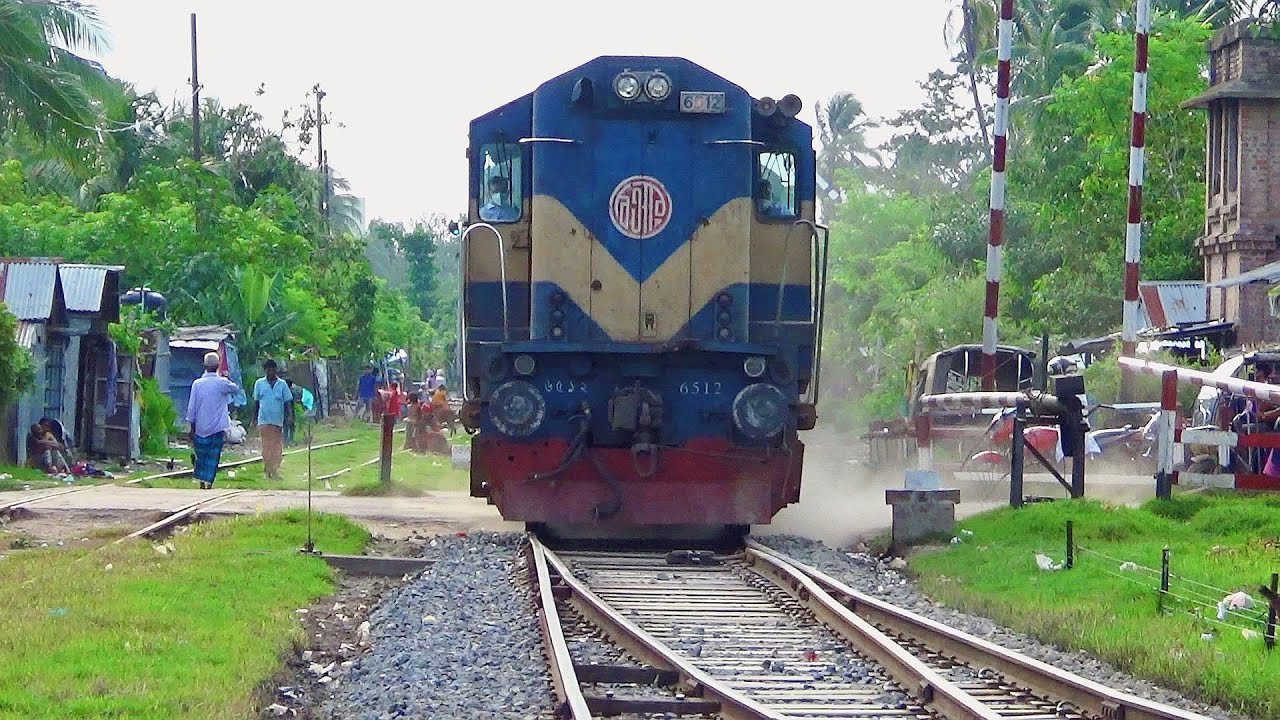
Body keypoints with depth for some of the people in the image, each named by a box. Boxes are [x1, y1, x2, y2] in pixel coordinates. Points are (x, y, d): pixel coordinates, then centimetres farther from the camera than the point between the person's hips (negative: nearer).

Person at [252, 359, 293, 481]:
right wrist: (254, 418, 11)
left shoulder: (282, 384, 3)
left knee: (277, 448, 1)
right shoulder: (259, 383, 6)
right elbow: (256, 401, 13)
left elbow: (287, 402, 4)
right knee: (266, 447, -3)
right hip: (264, 421, 0)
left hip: (278, 420, 0)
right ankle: (267, 472, 1)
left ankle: (275, 471, 8)